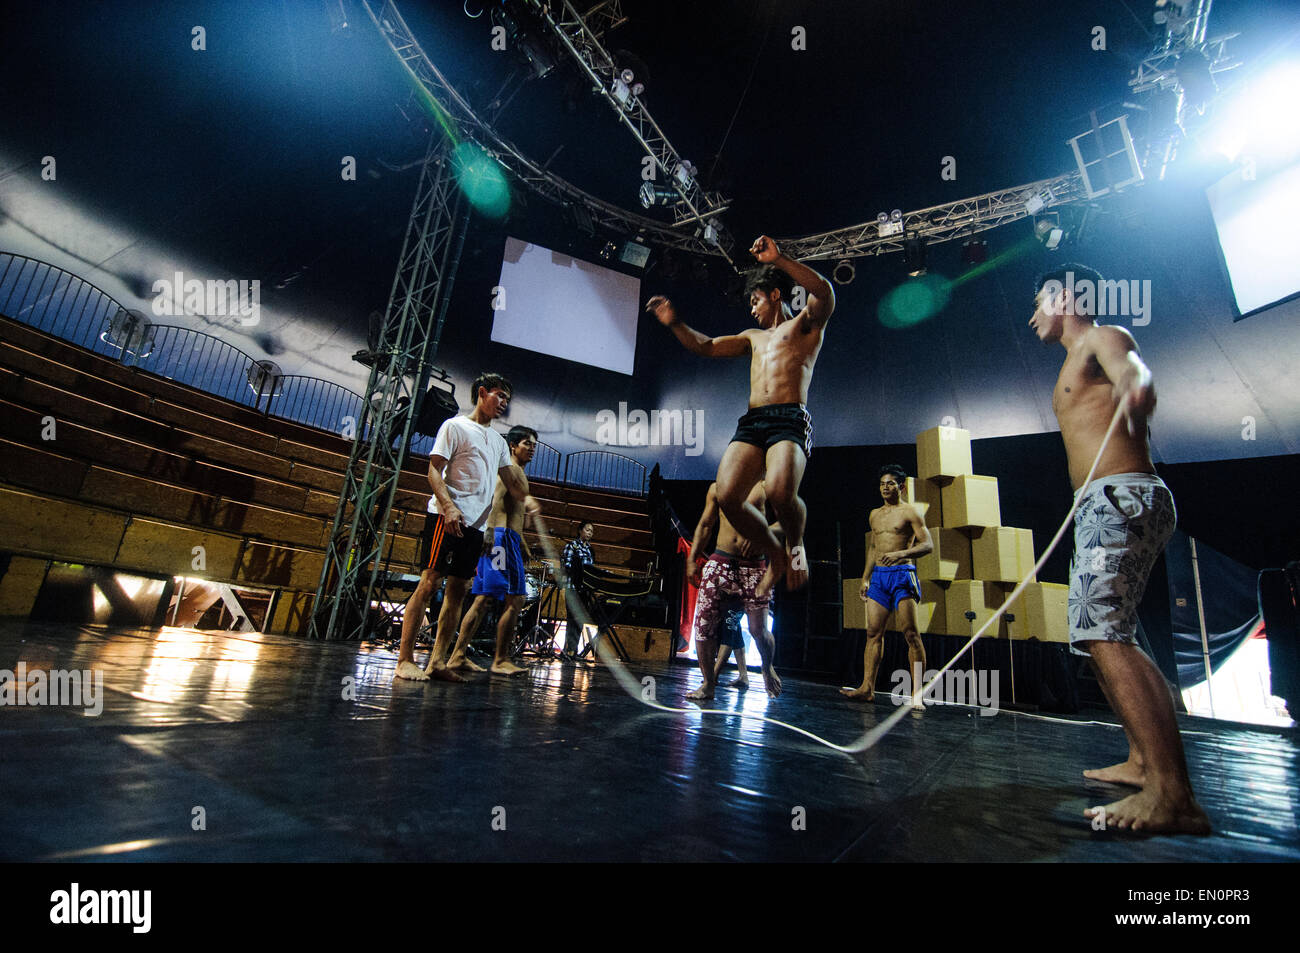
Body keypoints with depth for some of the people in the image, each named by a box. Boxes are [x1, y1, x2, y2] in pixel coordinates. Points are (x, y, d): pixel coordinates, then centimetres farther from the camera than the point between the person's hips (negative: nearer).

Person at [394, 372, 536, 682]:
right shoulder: (455, 426, 2)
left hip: (475, 524, 7)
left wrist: (528, 500, -1)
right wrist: (449, 506, -20)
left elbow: (512, 483, 21)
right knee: (429, 583, -9)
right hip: (447, 517, -7)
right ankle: (405, 660, -4)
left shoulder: (498, 441, 21)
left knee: (458, 590, 4)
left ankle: (437, 662, 9)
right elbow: (434, 470, -6)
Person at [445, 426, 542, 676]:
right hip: (502, 536, -10)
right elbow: (496, 498, -21)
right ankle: (500, 660, -3)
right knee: (515, 600, -9)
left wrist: (523, 545, 33)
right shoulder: (510, 469, -4)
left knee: (483, 600, 9)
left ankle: (457, 656, 12)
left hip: (510, 538, 10)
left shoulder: (520, 474, 27)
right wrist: (490, 530, -34)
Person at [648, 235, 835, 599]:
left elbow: (824, 292, -7)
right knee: (727, 495, -17)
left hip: (790, 419, -6)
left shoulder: (805, 324, 15)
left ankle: (796, 543, 3)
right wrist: (675, 323, 16)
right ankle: (776, 555, 6)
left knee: (780, 492, -32)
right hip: (751, 422, 6)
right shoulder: (753, 337, 33)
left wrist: (779, 260, -15)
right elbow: (705, 346, 30)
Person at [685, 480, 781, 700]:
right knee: (703, 625, -3)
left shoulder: (765, 487, 5)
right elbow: (704, 525, 17)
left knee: (758, 630, -1)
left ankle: (768, 668, 31)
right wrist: (692, 558, 12)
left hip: (753, 567, -2)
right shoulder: (717, 488, 13)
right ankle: (708, 684, 11)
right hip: (719, 563, 3)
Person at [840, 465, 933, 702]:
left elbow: (928, 545, -7)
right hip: (878, 576, 6)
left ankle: (917, 691, -2)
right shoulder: (875, 515, 18)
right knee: (873, 632, 2)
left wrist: (901, 553, -23)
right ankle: (867, 687, 4)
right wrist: (865, 578, 18)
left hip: (902, 574, -6)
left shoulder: (910, 512, 0)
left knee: (910, 633, -7)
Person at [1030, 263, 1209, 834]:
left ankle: (1171, 794, -20)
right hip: (1105, 507, 11)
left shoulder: (1102, 337, 0)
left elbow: (1134, 370, -24)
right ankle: (1144, 760, 22)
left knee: (1102, 635, -21)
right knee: (1102, 636, 13)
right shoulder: (1076, 361, 28)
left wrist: (1135, 385, -48)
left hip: (1119, 498, -11)